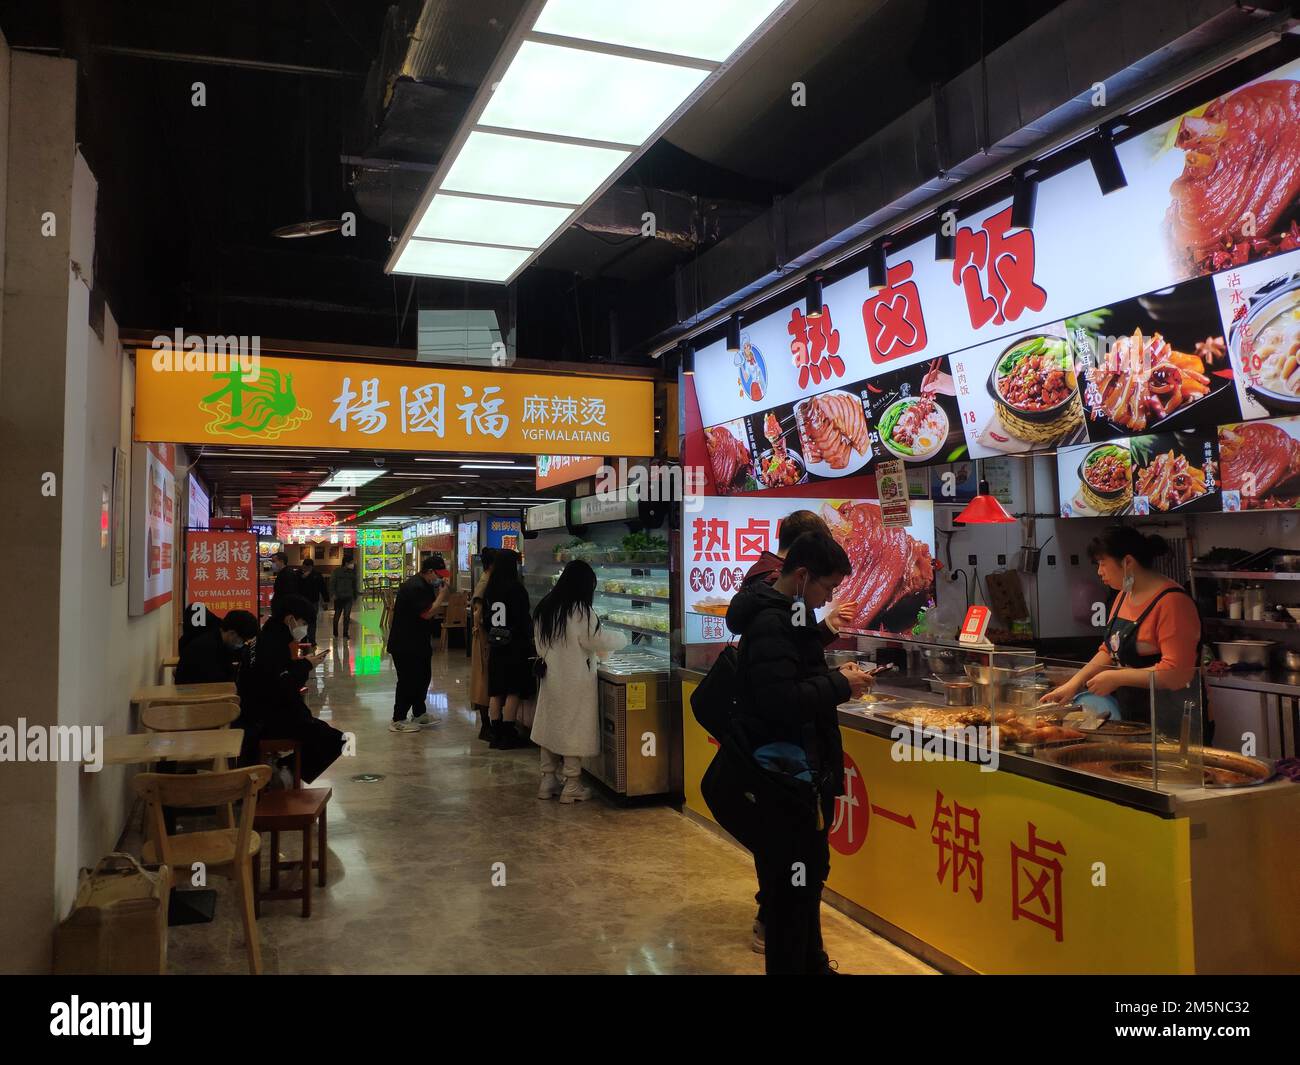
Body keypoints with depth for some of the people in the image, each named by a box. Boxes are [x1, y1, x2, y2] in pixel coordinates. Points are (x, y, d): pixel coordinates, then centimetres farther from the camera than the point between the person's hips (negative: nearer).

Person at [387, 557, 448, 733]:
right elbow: (426, 613, -26)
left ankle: (419, 713, 32)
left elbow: (428, 605, 16)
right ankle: (397, 720, 5)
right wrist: (441, 596, -16)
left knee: (423, 676, 19)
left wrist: (438, 594, 2)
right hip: (405, 644, -11)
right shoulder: (416, 587, -22)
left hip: (416, 642, 11)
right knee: (408, 680, -4)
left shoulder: (421, 585, 13)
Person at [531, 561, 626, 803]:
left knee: (551, 727, 14)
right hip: (575, 681, -7)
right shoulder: (580, 611, -17)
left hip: (550, 679, 7)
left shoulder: (545, 607, 6)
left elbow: (540, 645, 13)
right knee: (574, 731, 2)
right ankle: (572, 787, 8)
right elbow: (598, 640, -13)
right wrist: (621, 638, 3)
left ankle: (548, 782, 21)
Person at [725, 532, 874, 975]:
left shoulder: (788, 613, 12)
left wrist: (834, 676, 4)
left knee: (808, 875, 22)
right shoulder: (771, 622, -20)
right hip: (784, 772, -11)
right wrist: (840, 685, -18)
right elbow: (781, 701, -29)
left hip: (801, 769, 11)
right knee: (792, 885, -1)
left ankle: (811, 962, 37)